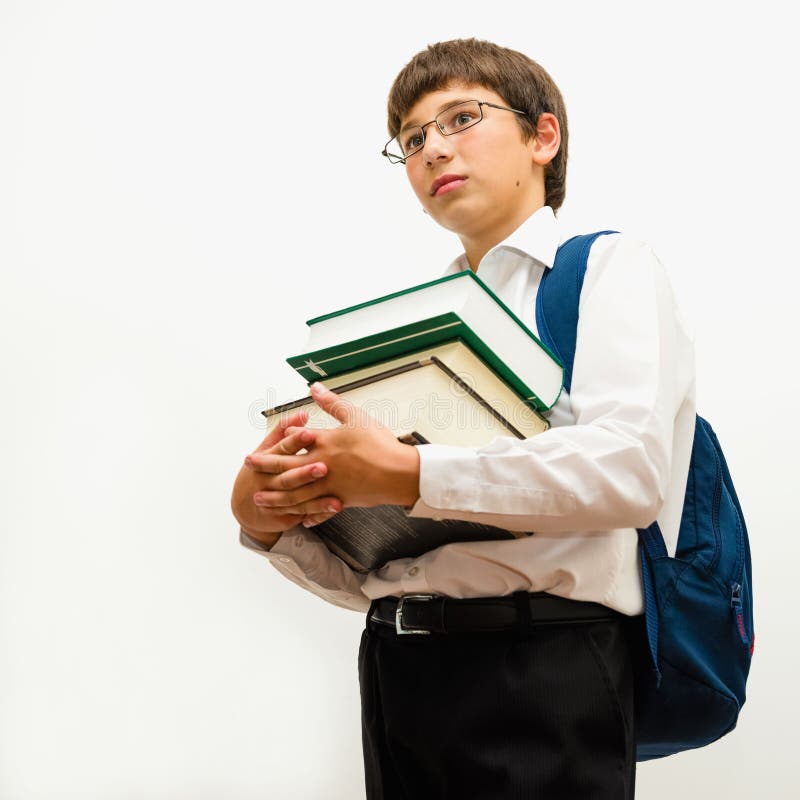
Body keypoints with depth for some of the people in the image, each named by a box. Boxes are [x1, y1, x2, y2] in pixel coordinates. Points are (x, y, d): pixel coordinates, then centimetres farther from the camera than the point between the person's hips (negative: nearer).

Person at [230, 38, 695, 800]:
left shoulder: (609, 267, 3)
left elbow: (630, 466, -17)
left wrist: (407, 475, -18)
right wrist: (264, 518, -4)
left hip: (539, 671, -5)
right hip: (395, 672, 5)